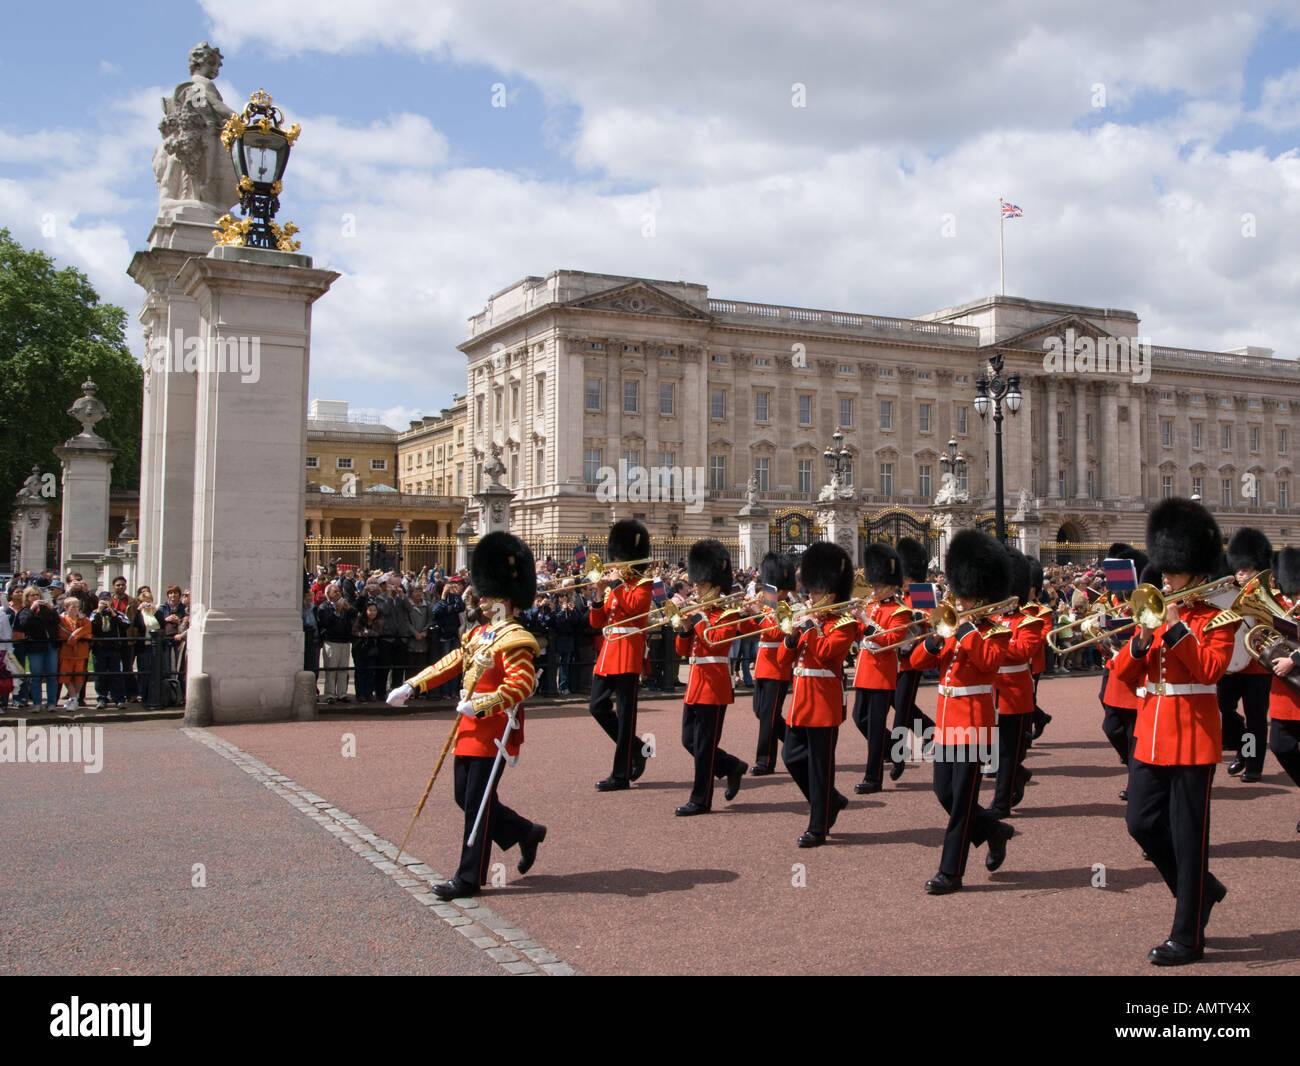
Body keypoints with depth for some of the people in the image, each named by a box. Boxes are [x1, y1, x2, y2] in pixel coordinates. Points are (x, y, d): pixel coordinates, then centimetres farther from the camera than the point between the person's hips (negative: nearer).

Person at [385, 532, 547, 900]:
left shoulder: (514, 639, -15)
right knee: (466, 797, 14)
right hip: (470, 730, 9)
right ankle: (526, 832, 30)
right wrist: (411, 686, 13)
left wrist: (481, 703, -32)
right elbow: (451, 662, 18)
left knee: (477, 802, -3)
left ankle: (470, 878, 7)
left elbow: (522, 684, -24)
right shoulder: (478, 634, 12)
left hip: (493, 732, -9)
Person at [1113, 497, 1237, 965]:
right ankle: (1203, 889, 28)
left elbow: (1211, 669, -21)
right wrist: (1142, 641, -10)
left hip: (1192, 740, -6)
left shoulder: (1216, 620, -4)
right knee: (1142, 823, 5)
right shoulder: (1157, 616, 12)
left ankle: (1187, 937, 9)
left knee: (1187, 836, -1)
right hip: (1150, 737, 6)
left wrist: (1177, 628, -21)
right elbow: (1124, 673, 7)